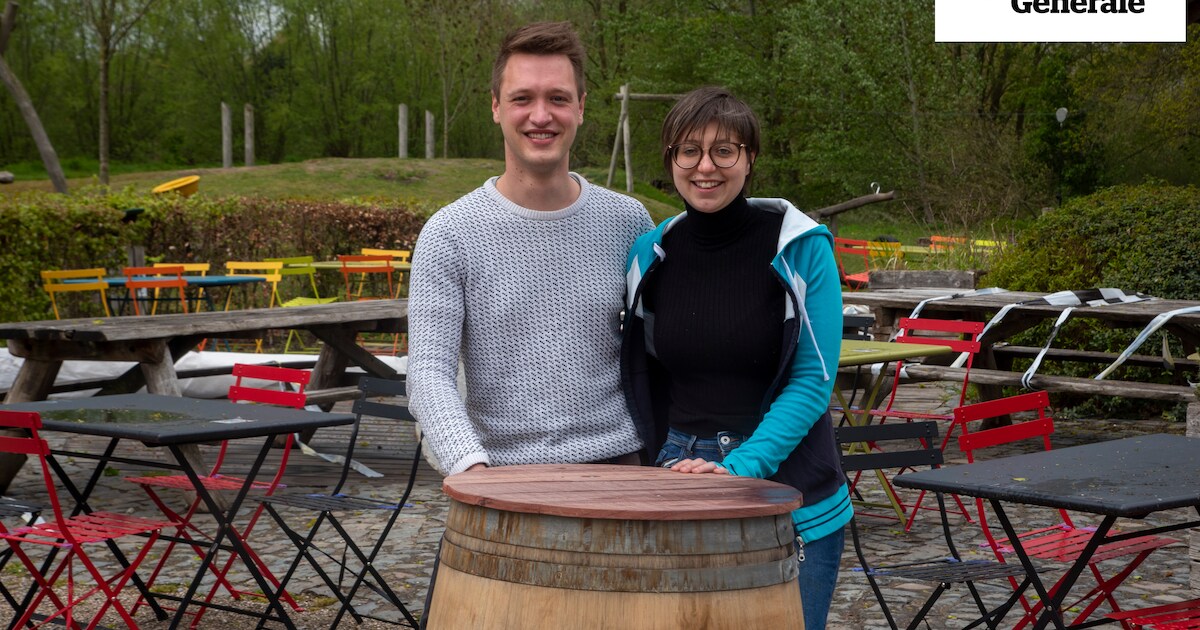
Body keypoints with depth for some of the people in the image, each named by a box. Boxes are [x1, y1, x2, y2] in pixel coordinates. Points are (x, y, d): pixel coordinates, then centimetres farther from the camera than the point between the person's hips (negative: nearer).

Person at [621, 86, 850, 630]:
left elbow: (813, 381, -10)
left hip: (789, 495, -3)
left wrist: (741, 467, -19)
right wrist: (668, 463, 2)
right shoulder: (650, 254, 3)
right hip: (679, 491, 3)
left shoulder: (800, 247, -8)